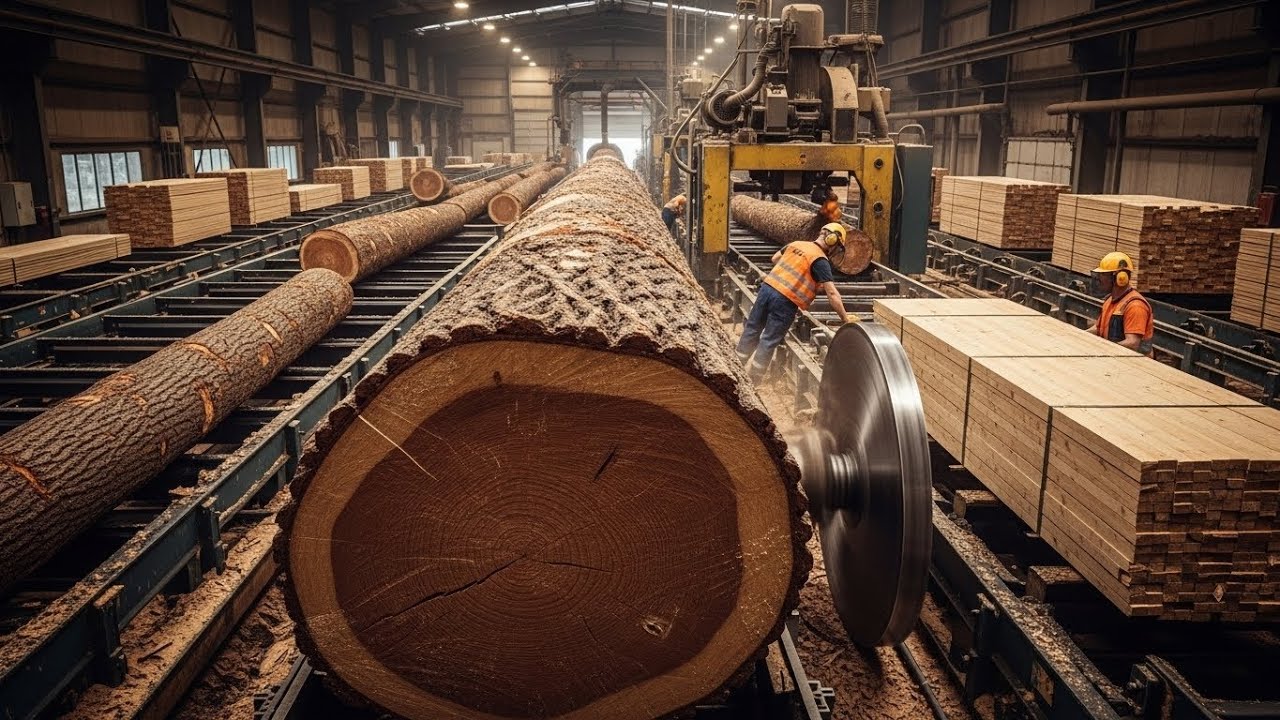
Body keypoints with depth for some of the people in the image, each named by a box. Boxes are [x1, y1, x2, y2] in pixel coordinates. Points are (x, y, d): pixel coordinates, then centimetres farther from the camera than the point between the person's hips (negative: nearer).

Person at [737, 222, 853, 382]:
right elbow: (832, 293, -13)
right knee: (769, 340, 6)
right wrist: (846, 320, -10)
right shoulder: (821, 261, -9)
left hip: (767, 287, 6)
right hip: (785, 301, -6)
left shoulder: (796, 244, 11)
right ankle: (753, 376, 15)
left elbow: (775, 258, 28)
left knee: (753, 327, 20)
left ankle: (739, 361, 35)